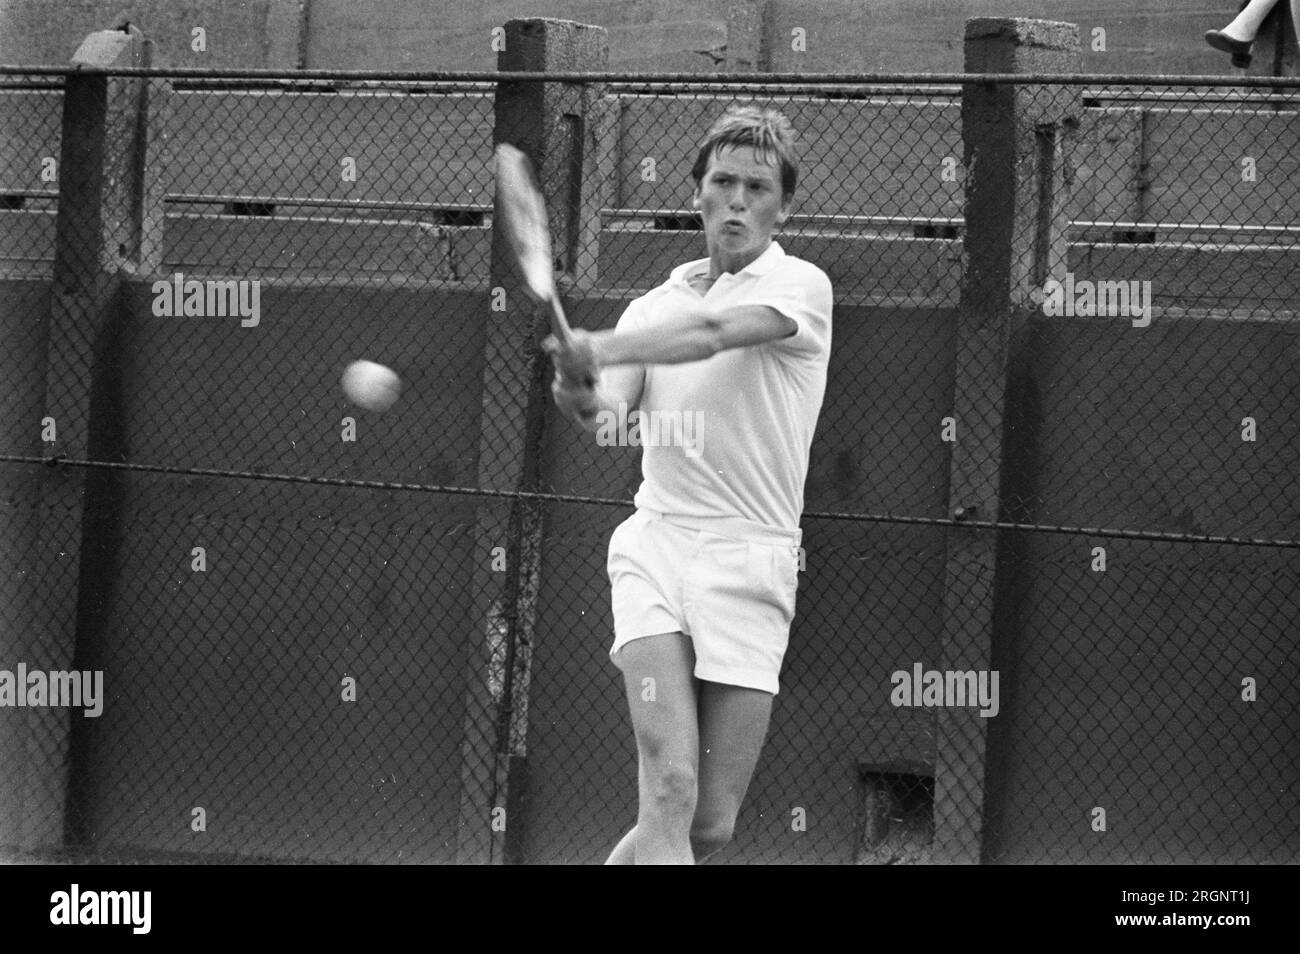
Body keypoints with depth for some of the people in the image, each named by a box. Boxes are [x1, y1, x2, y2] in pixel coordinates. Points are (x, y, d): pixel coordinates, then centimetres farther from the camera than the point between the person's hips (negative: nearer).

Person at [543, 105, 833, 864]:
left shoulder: (800, 286, 2)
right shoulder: (656, 307, 14)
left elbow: (713, 333, -17)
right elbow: (619, 410, -1)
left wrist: (601, 350, -32)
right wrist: (592, 403, -25)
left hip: (749, 558, -1)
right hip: (657, 543, 1)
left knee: (712, 825, -2)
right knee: (671, 788, -18)